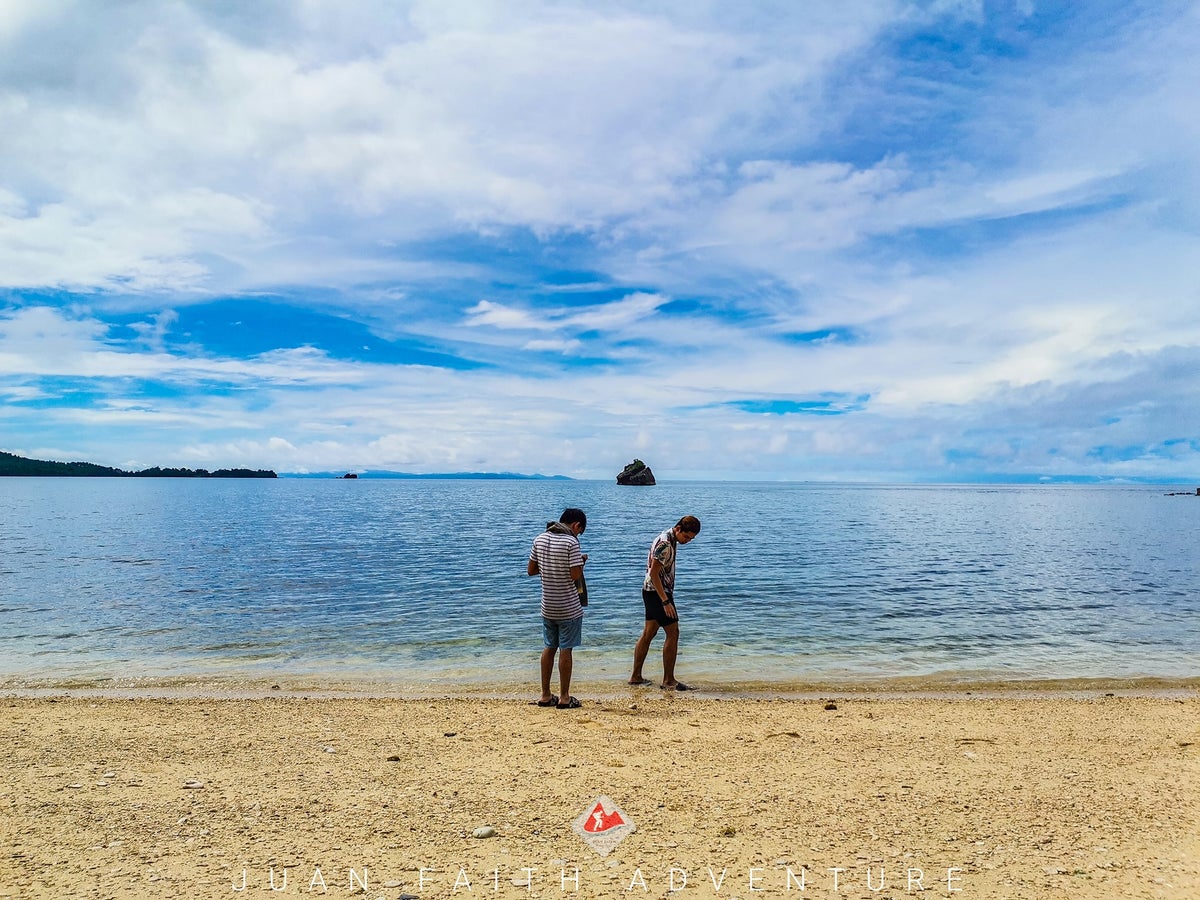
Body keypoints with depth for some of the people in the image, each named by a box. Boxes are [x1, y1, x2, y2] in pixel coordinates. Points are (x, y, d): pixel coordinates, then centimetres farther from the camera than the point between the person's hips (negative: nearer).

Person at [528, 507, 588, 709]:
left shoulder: (540, 539, 3)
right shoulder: (571, 542, -17)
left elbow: (531, 570, 7)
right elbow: (575, 575, -20)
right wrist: (581, 562, -1)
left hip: (547, 607, 6)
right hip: (569, 607, -6)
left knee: (549, 648, 15)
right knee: (566, 650, 3)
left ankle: (545, 695, 21)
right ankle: (564, 698, 10)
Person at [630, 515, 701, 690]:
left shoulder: (669, 539, 11)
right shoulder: (665, 544, -20)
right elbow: (654, 573, -24)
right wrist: (666, 602, -24)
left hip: (650, 591, 10)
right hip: (657, 592, -10)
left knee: (649, 632, 12)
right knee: (672, 633, -5)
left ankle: (636, 676, 18)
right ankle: (669, 681, 2)